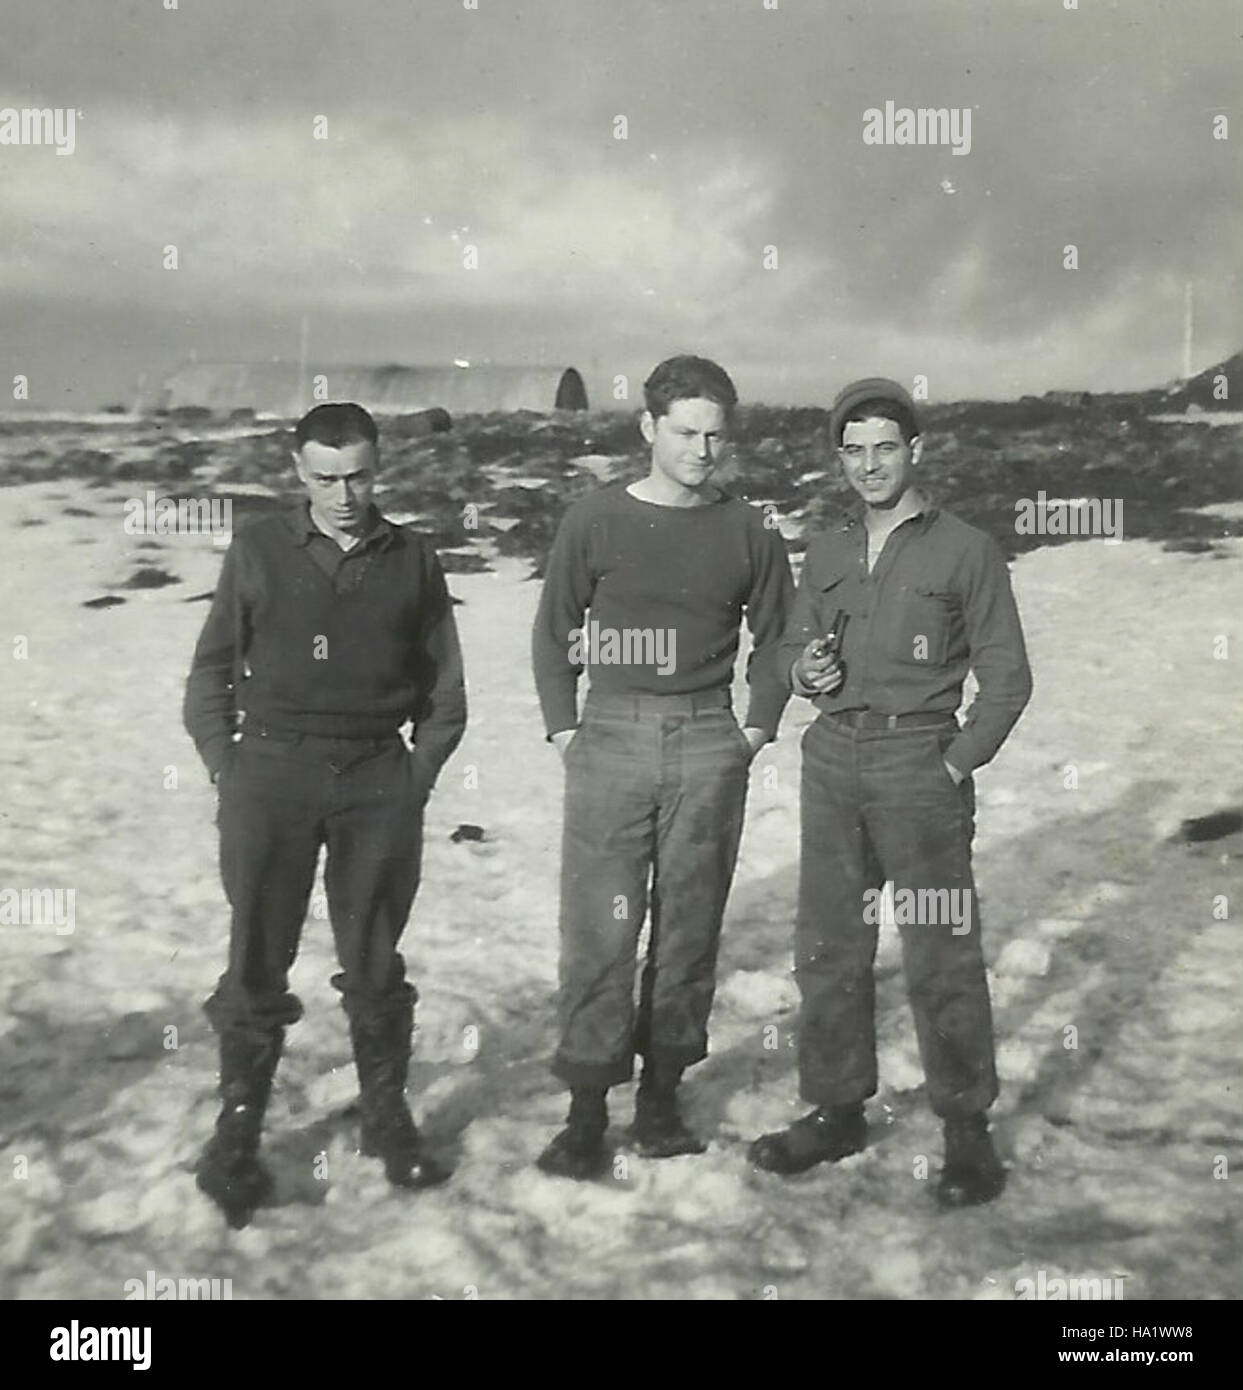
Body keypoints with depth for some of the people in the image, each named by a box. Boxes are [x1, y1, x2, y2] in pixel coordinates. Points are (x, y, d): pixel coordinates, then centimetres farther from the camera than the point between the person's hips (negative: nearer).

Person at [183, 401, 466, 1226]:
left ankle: (389, 1120, 22)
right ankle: (237, 1135, 15)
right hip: (271, 770, -1)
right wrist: (227, 772, -2)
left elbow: (445, 693, 10)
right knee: (258, 965, 3)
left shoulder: (412, 560, 7)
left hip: (378, 776, 1)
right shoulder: (259, 552, 4)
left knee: (374, 964, 8)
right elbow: (211, 676, 7)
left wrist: (417, 777, 1)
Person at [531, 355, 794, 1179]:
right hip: (612, 739, -1)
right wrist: (565, 731, 2)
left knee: (690, 925, 6)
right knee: (600, 929, -2)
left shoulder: (749, 534, 6)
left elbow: (775, 639, 15)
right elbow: (555, 634, 8)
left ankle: (662, 1098, 18)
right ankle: (587, 1116, 7)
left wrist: (759, 729, 7)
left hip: (710, 746, 2)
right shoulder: (595, 523, 2)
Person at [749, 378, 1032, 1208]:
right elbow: (794, 646, 22)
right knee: (828, 949, 9)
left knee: (942, 957, -2)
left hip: (920, 761, -5)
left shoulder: (966, 550, -1)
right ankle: (837, 1110, 22)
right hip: (833, 759, 5)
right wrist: (804, 669, -1)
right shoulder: (827, 555, 14)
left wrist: (956, 765, -8)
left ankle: (968, 1130, 10)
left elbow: (1007, 679, -1)